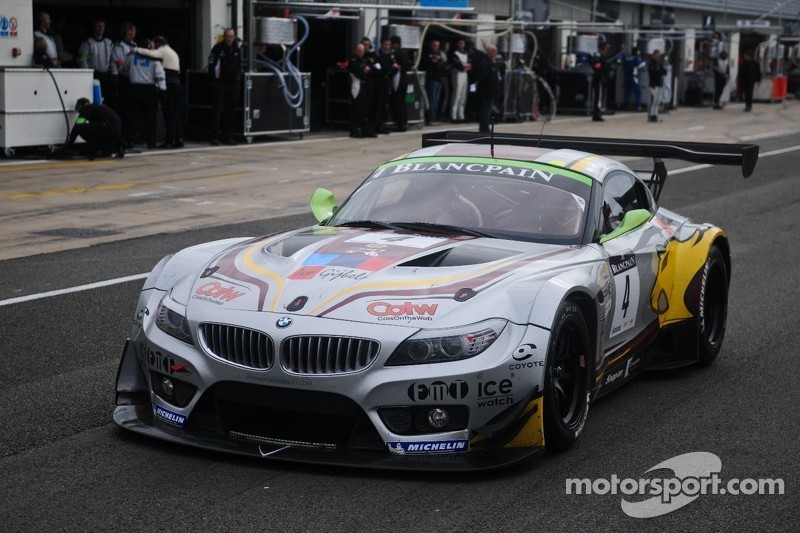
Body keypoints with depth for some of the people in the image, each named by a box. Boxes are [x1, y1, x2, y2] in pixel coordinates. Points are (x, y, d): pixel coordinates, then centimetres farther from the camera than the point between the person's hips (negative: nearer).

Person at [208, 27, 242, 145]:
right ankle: (215, 137, -3)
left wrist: (238, 77, 10)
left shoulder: (237, 49, 11)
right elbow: (211, 64, -5)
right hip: (219, 83, -5)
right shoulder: (217, 48, -5)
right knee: (217, 110, -4)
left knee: (231, 111, 6)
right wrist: (214, 79, -10)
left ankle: (228, 136, 12)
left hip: (233, 84, 5)